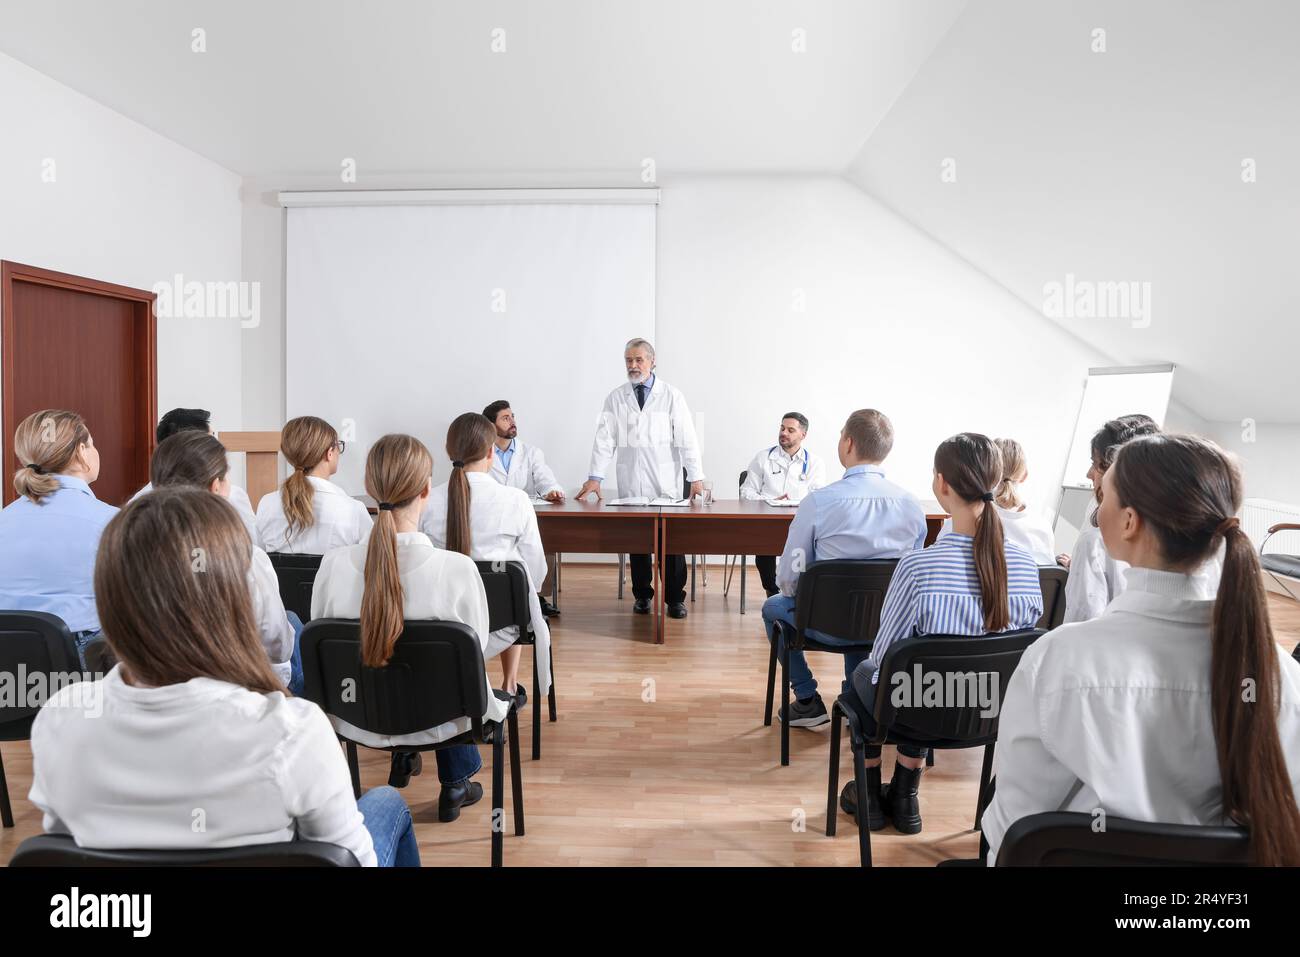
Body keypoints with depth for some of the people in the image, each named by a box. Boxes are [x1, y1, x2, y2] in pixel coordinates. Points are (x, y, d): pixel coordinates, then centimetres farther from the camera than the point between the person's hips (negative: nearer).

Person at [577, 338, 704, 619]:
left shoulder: (672, 396, 2)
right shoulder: (615, 398, 7)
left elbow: (687, 438, -1)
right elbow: (604, 438, 3)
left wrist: (696, 477, -7)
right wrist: (595, 477, -6)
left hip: (666, 483, -2)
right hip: (631, 485, 2)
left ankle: (675, 598, 12)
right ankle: (642, 595, 23)